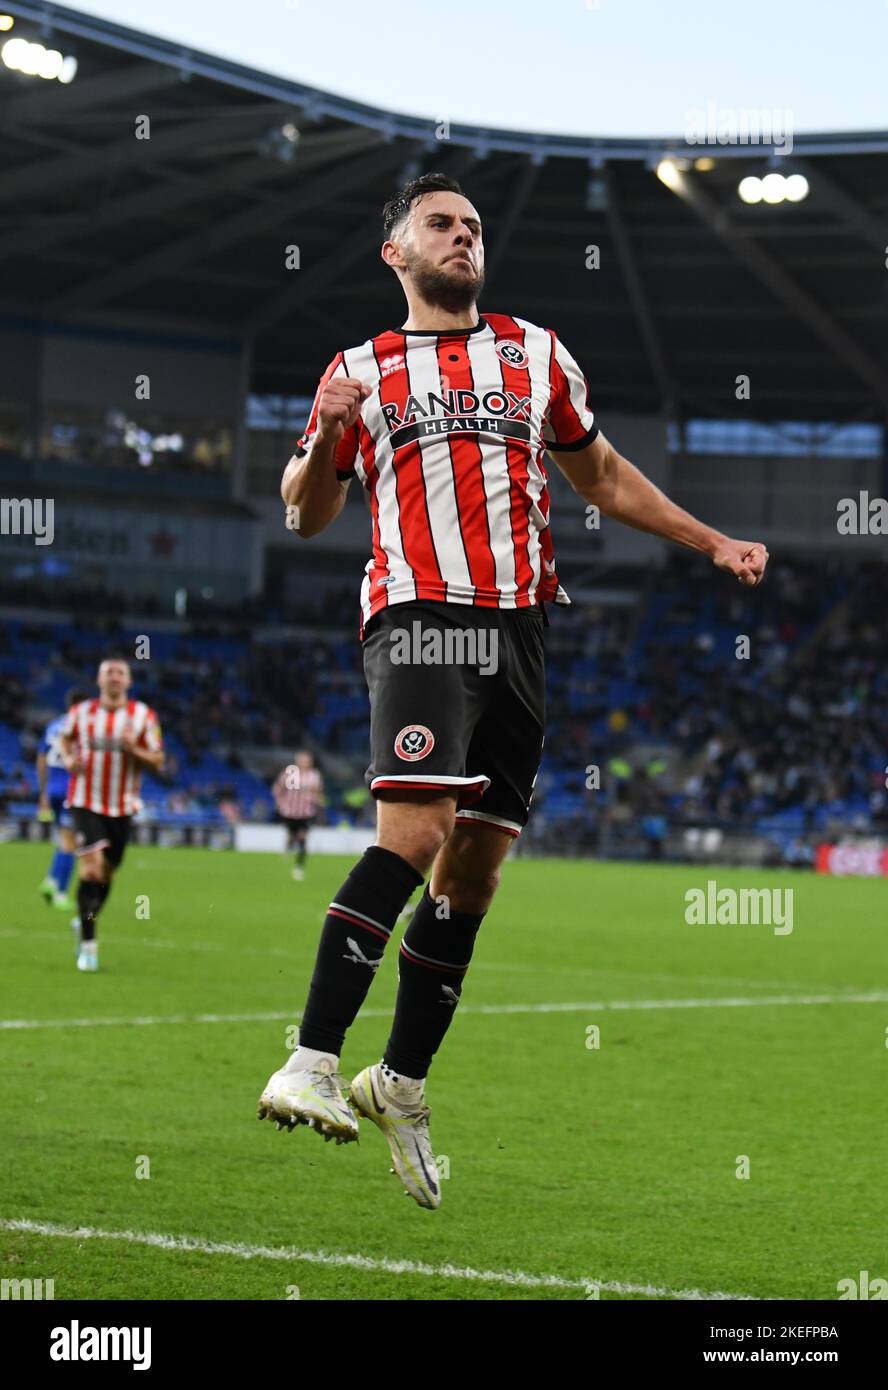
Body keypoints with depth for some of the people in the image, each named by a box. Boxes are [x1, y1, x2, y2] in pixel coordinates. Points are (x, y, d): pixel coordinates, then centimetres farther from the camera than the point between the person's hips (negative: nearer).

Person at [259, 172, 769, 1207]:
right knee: (414, 831, -23)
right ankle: (311, 1066, -26)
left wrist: (714, 544, 23)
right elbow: (306, 517, 14)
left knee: (475, 863, 3)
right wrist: (325, 436, -7)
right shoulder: (361, 369, 13)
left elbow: (603, 475, 29)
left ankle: (402, 1082, 14)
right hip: (419, 618, -4)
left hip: (521, 630, 4)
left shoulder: (536, 354, 20)